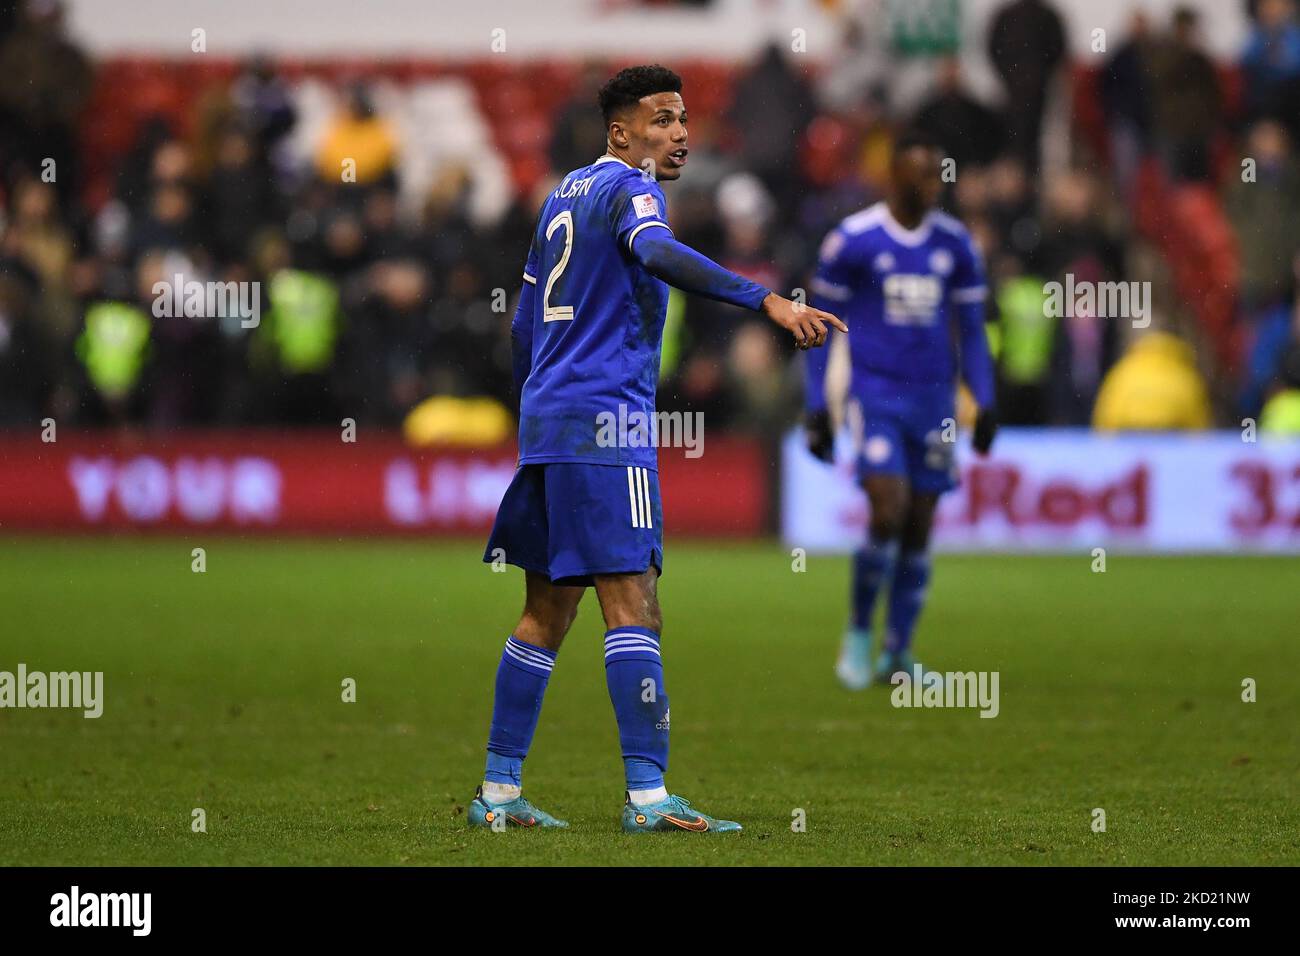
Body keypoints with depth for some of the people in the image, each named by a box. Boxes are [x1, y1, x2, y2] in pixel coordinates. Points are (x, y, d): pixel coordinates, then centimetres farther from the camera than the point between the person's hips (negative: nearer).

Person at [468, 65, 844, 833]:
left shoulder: (566, 195, 21)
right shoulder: (627, 188, -7)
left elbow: (524, 326, 26)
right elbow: (660, 255, -30)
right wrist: (768, 301, -40)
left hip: (547, 419, 9)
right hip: (606, 422, -9)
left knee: (548, 613, 12)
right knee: (633, 606, -14)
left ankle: (499, 791, 13)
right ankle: (647, 794, -21)